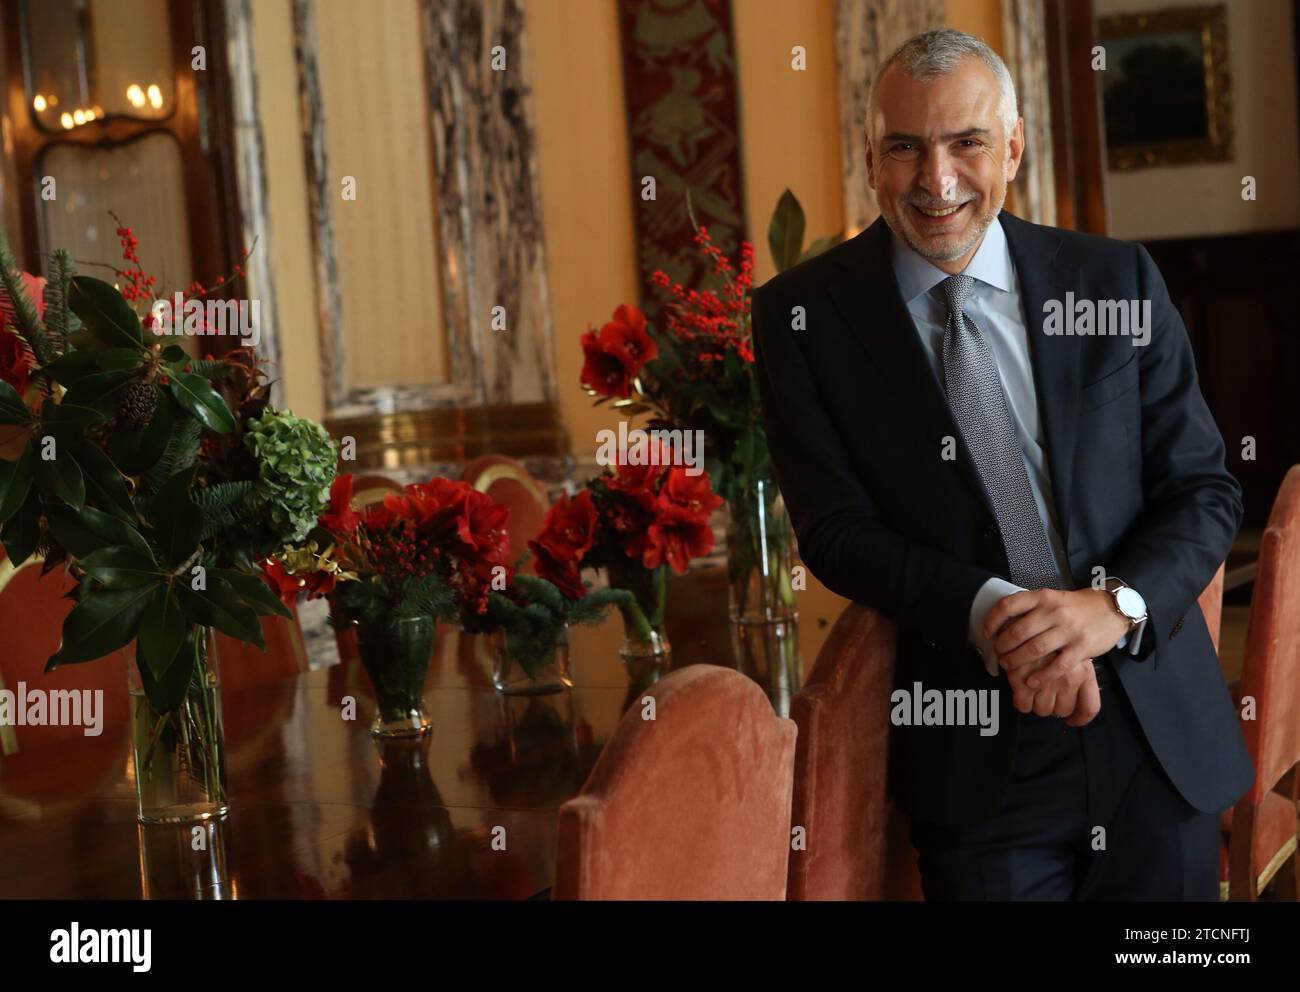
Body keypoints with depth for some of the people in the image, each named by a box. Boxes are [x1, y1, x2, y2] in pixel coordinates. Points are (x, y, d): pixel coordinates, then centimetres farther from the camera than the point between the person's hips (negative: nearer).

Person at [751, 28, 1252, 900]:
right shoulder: (804, 314, -4)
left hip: (1162, 733, 2)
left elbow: (1205, 490, 2)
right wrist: (989, 612, -22)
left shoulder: (1119, 279, 0)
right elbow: (836, 529, -6)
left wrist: (1114, 604, -18)